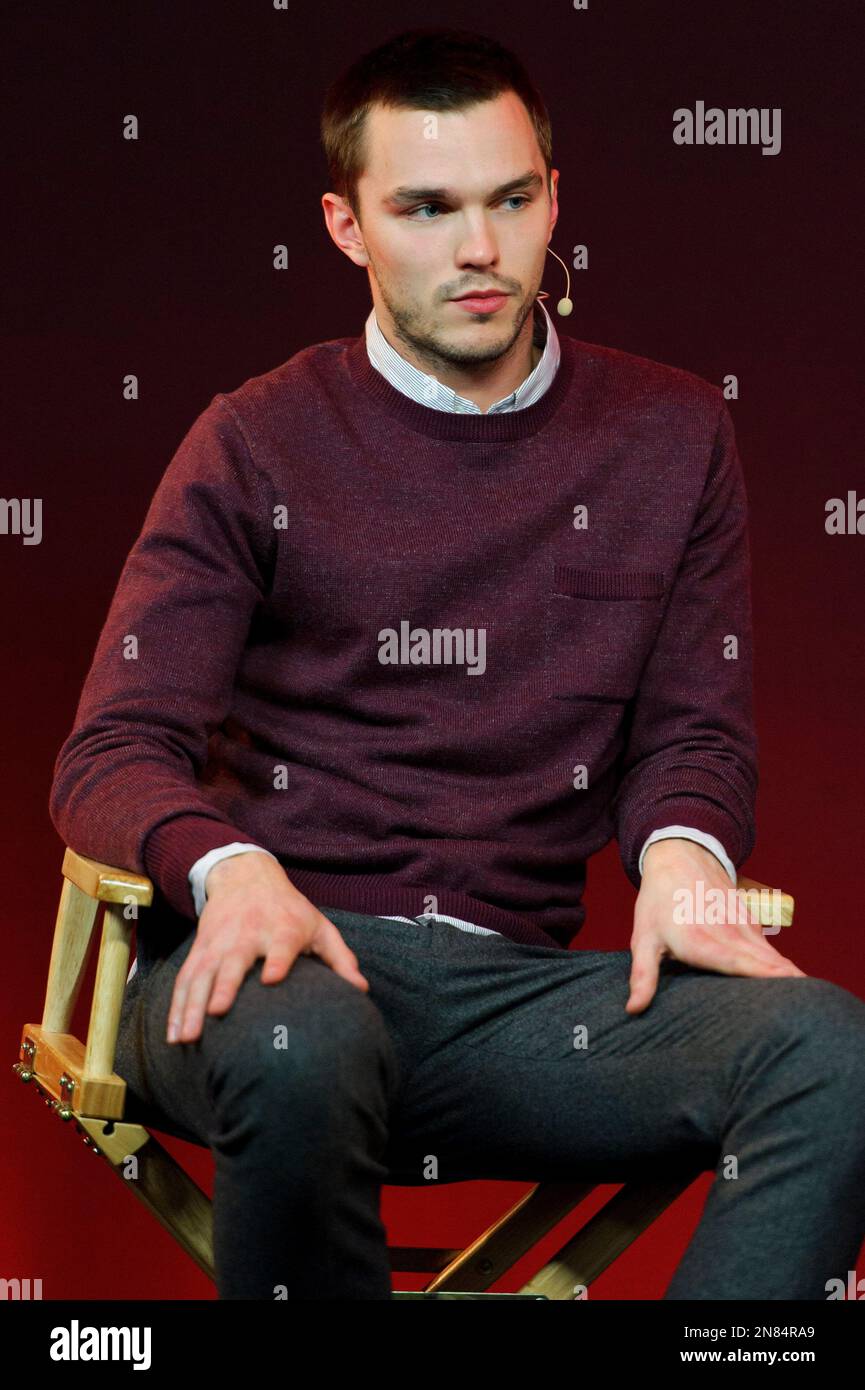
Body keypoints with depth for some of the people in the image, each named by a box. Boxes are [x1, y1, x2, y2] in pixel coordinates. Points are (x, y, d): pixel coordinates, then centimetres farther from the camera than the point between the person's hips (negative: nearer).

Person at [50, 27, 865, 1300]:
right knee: (302, 1050, -40)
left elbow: (694, 728, 17)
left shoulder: (672, 435, 16)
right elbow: (112, 759, 4)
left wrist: (681, 853, -9)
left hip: (514, 983, 2)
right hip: (280, 965, -2)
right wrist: (231, 865, -20)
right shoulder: (262, 443, 8)